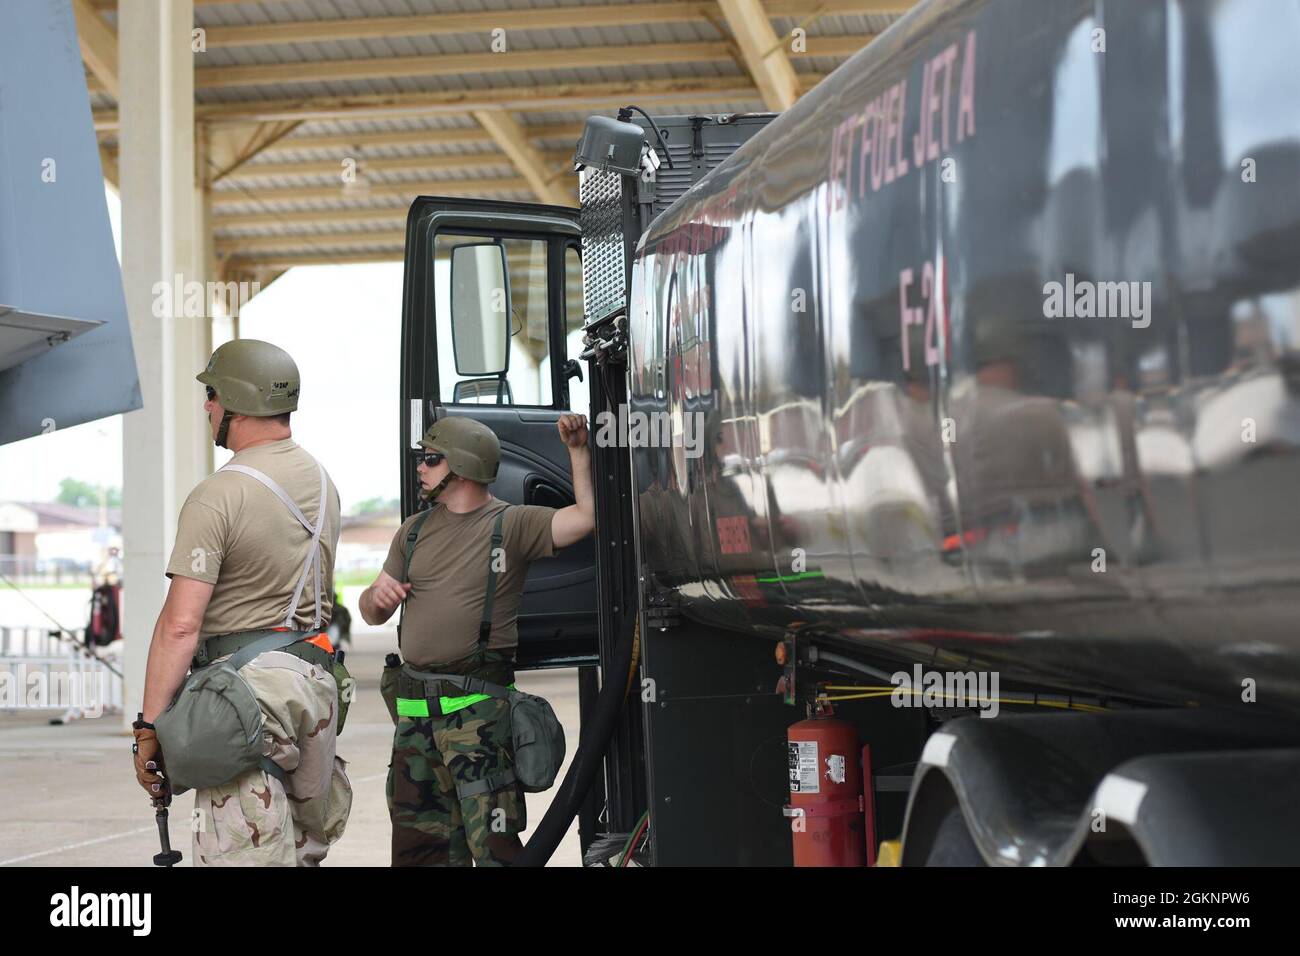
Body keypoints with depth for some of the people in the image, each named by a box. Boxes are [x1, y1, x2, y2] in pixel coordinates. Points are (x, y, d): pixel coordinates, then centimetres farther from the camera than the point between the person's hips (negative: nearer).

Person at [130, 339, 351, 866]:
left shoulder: (218, 495, -14)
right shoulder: (321, 481, 12)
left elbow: (180, 624, -18)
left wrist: (149, 727, -15)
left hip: (246, 686, -8)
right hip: (315, 676, 8)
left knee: (242, 857, -8)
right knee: (302, 851, 15)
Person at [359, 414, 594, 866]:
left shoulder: (512, 524, -1)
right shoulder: (414, 531, 16)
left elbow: (587, 516, -14)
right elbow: (372, 614, 19)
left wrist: (579, 450, -17)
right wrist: (378, 594, -3)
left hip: (479, 709, -6)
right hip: (414, 709, 6)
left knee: (494, 844, -12)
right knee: (418, 846, 11)